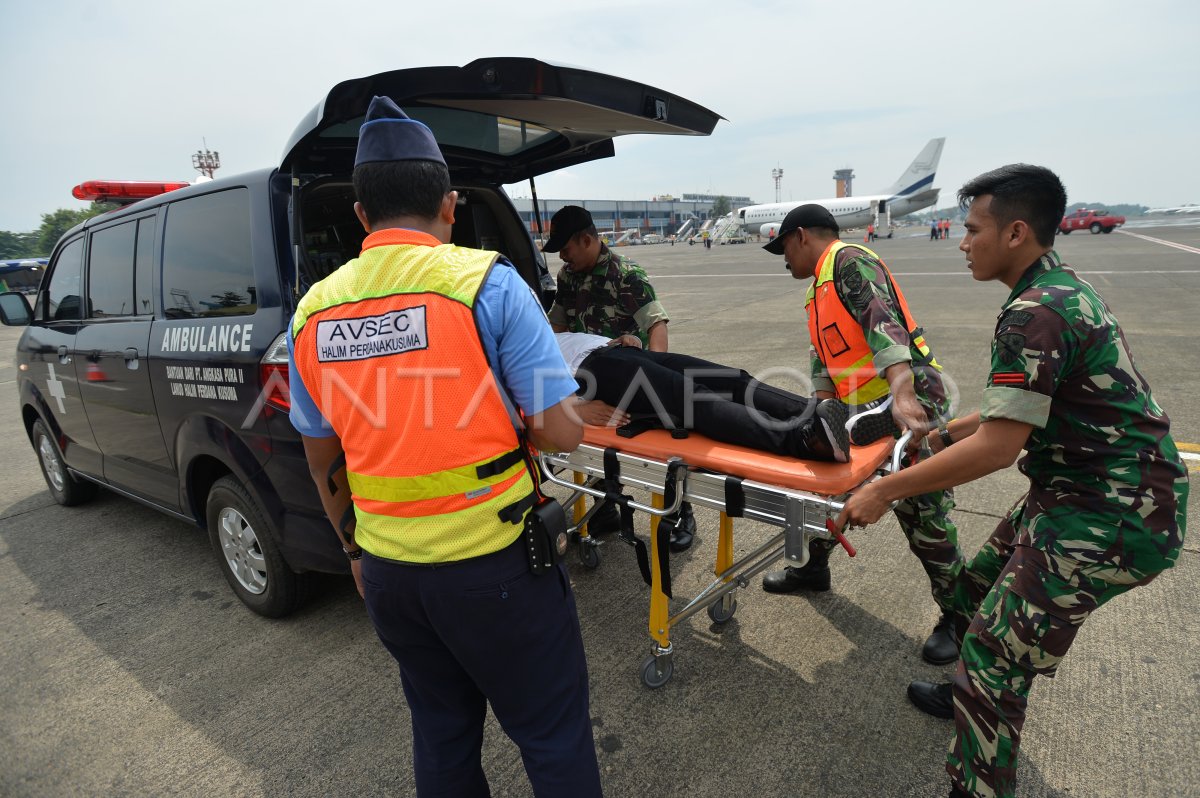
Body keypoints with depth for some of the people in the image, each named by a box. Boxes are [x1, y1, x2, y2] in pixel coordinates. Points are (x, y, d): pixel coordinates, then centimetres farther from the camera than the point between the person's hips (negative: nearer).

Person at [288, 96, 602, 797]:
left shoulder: (312, 311, 2)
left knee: (442, 731, 26)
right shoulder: (486, 282, -14)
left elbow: (322, 457, 12)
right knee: (553, 735, 15)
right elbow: (562, 431, -15)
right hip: (493, 564, -5)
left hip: (388, 572, 6)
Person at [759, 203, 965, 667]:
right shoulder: (820, 287, 19)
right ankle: (814, 567, 39)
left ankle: (956, 615, 19)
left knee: (924, 518, -1)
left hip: (910, 404, -10)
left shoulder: (849, 261, -12)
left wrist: (902, 393, -40)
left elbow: (882, 320, -28)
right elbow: (822, 355, 15)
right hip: (866, 410, 10)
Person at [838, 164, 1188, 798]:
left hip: (1109, 516, -10)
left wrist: (882, 491, -22)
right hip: (1082, 489, 10)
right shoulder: (1064, 289, 10)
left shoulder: (1035, 315, -23)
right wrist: (950, 432, 24)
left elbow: (998, 447, -27)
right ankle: (973, 695, 43)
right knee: (978, 585, 21)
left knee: (997, 653, -7)